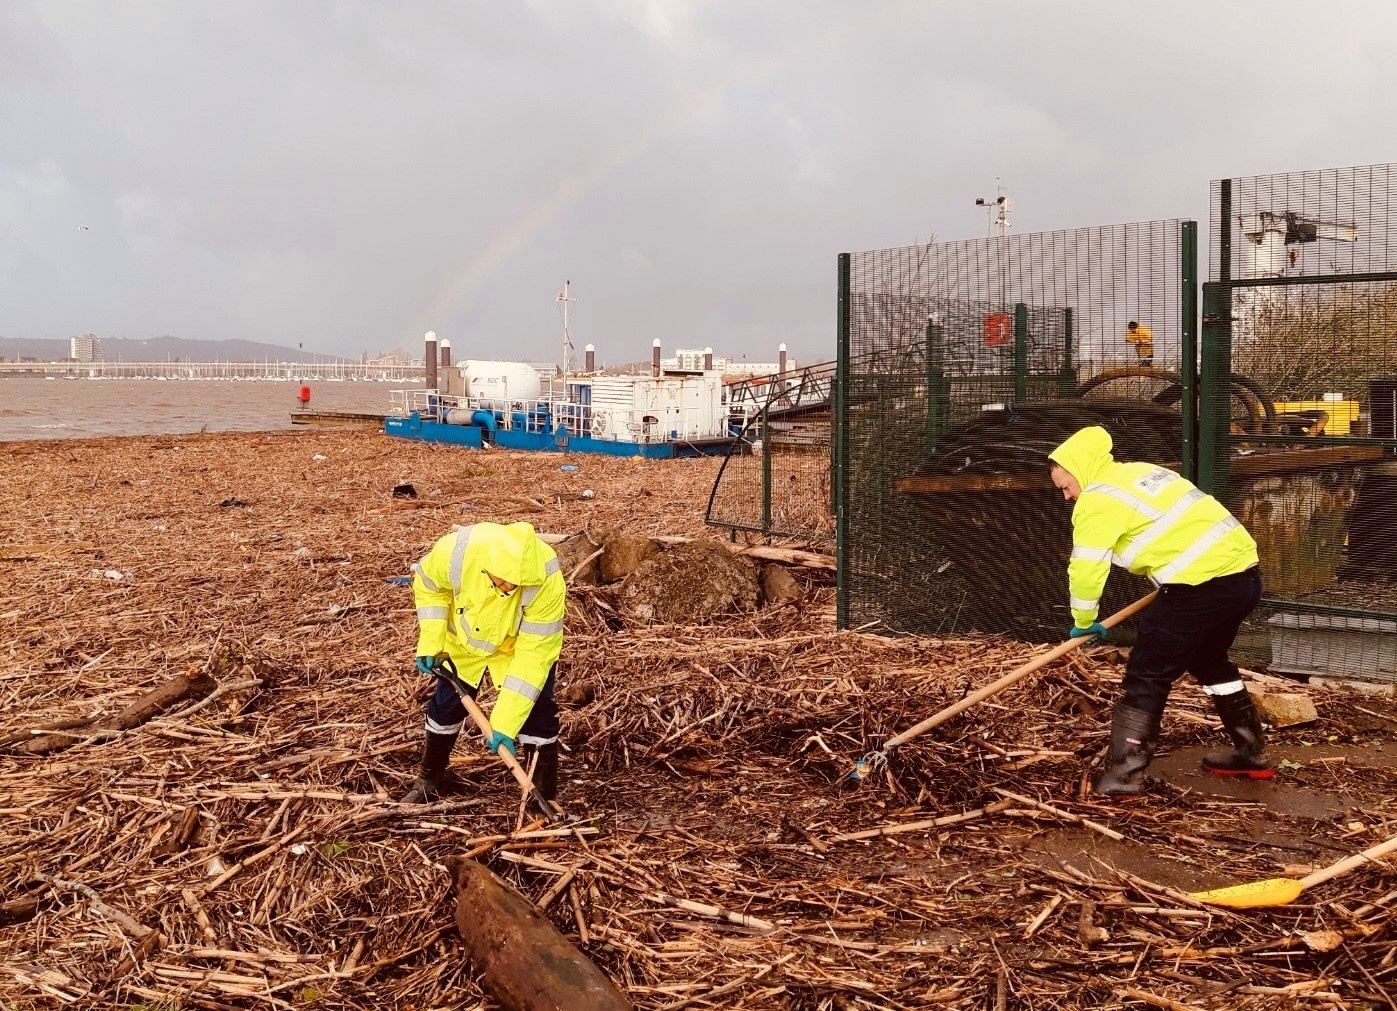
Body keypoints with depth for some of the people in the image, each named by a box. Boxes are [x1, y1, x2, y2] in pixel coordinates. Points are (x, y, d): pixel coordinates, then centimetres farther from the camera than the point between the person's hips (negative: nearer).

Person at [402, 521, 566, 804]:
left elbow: (533, 654, -35)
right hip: (464, 640, 2)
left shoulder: (548, 582, -41)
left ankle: (546, 798, 7)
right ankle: (428, 782, 34)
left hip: (522, 644, -2)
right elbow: (428, 585, -11)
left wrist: (505, 724, -35)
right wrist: (430, 642, -17)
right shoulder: (455, 549, -37)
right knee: (446, 706, 11)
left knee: (536, 714, -10)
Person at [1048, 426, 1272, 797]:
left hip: (1203, 584, -9)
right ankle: (1252, 754, 36)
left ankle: (1124, 774, -1)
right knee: (1210, 660, 28)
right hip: (1243, 569, 9)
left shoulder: (1097, 499, -6)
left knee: (1147, 675, 0)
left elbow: (1086, 568, -8)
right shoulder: (1141, 472, 22)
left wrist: (1084, 622, 6)